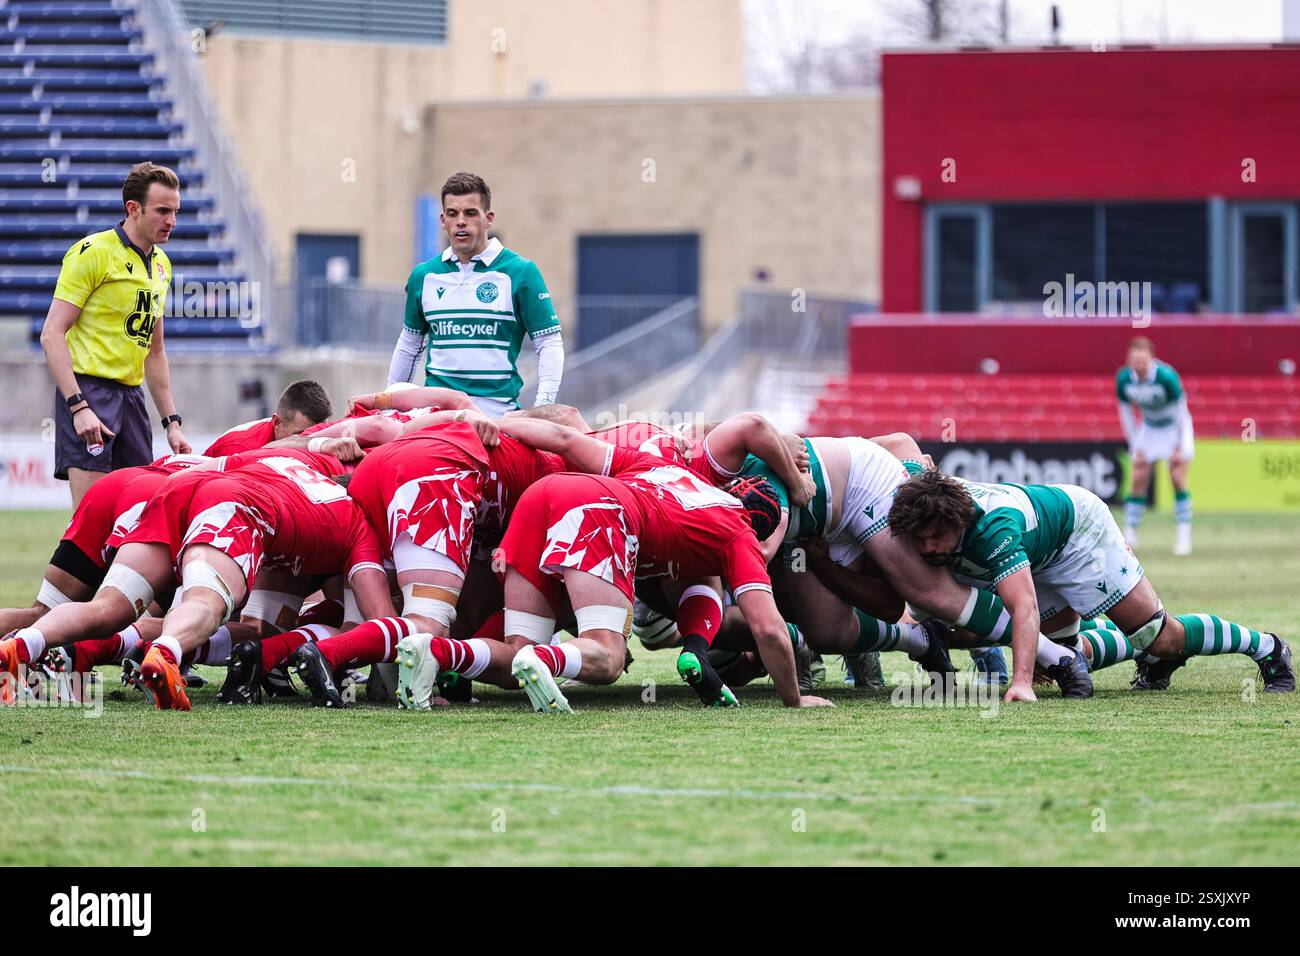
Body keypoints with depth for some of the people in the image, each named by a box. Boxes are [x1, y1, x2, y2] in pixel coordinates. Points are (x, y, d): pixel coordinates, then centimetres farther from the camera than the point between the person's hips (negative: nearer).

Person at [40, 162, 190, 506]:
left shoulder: (161, 264, 16)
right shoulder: (93, 252, -8)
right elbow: (52, 335, -12)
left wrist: (171, 422, 19)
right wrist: (78, 406, -21)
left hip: (131, 396, 8)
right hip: (89, 390, -8)